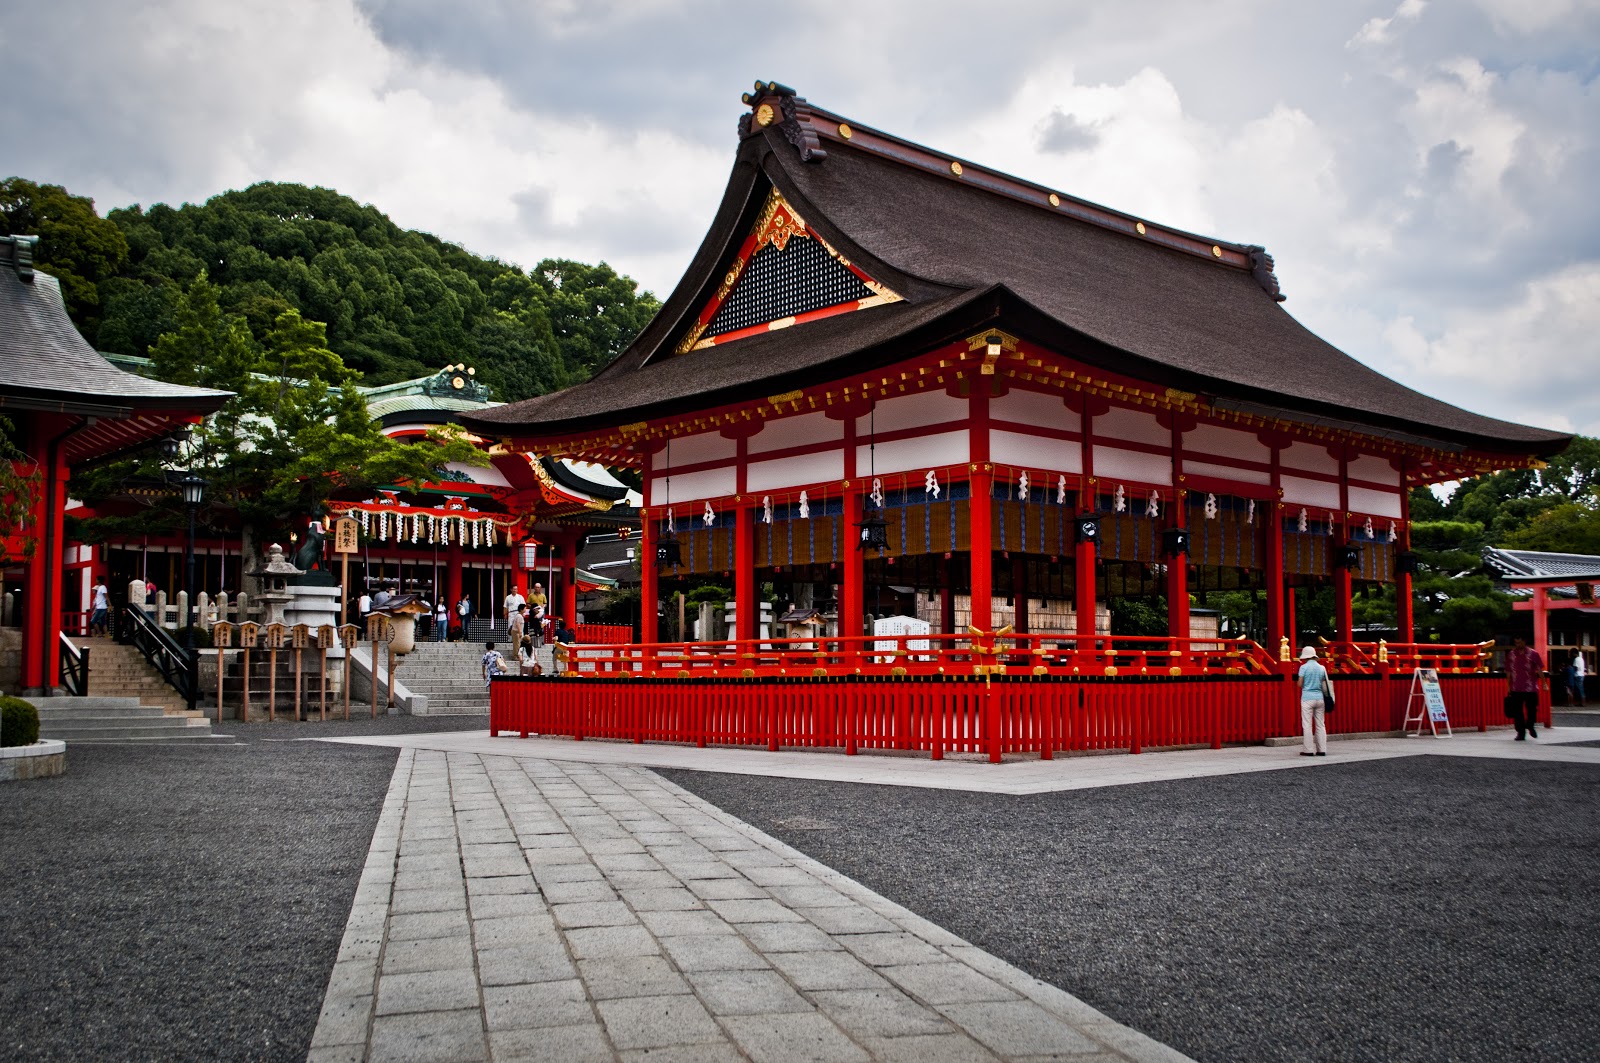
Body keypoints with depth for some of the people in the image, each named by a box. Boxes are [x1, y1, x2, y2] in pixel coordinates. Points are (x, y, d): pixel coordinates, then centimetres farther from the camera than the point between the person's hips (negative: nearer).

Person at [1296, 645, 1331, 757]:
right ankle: (1322, 749, 7)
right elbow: (1324, 685, 7)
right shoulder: (1321, 668, 8)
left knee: (1307, 725, -1)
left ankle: (1309, 750, -3)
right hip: (1319, 698, 5)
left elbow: (1300, 684, -5)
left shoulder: (1304, 667, -6)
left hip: (1307, 698, -5)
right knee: (1320, 724, 8)